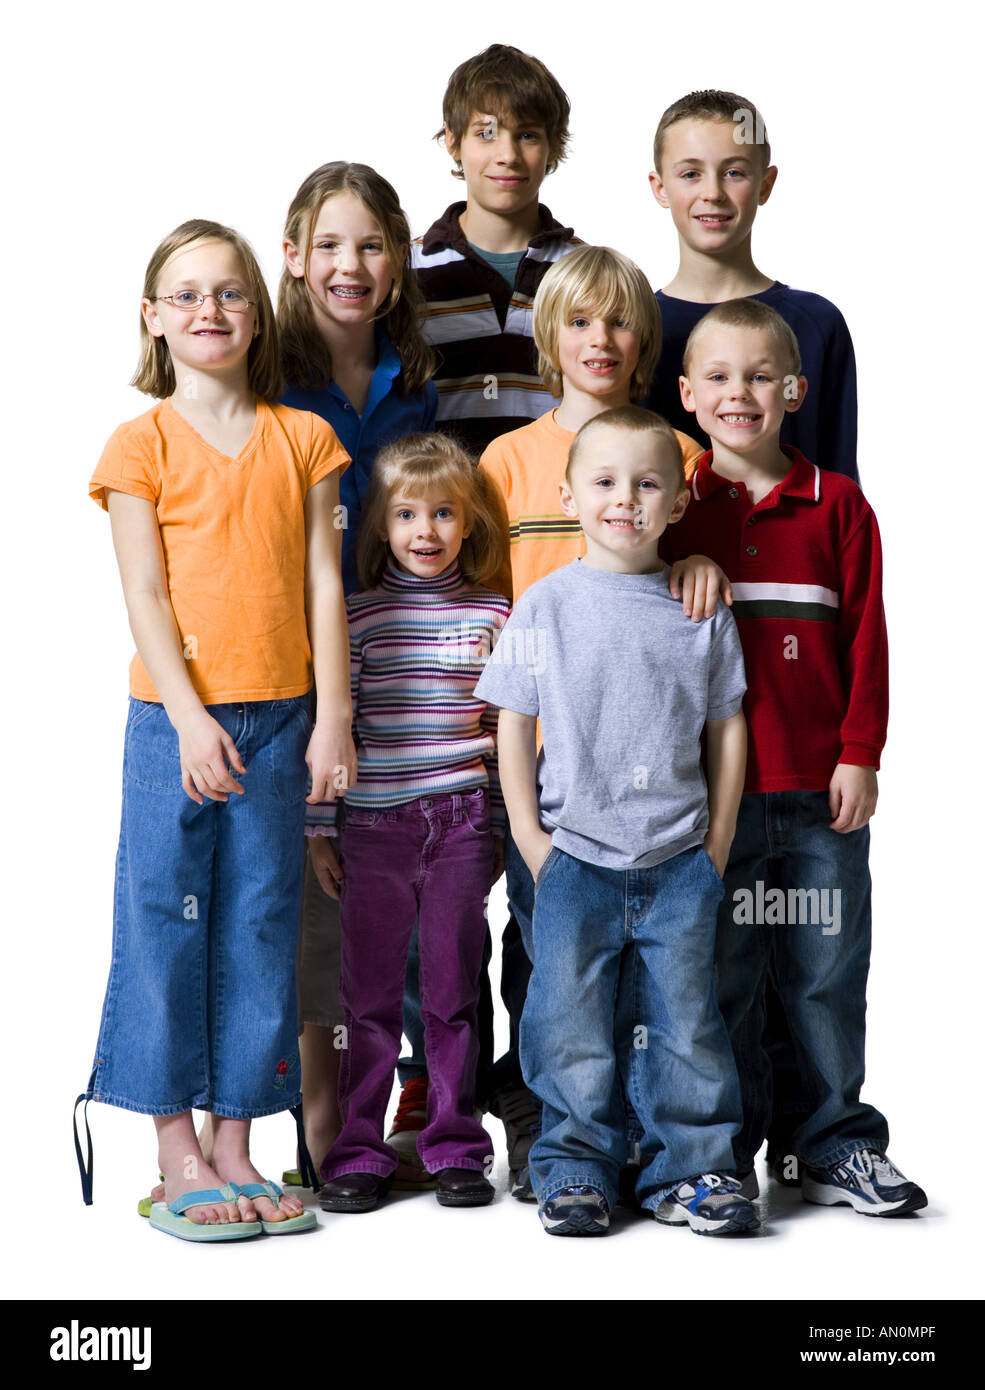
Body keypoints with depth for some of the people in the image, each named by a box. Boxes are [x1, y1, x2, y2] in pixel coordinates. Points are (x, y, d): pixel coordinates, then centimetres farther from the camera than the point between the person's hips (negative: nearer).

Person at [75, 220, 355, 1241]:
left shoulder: (301, 439, 8)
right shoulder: (142, 445, 0)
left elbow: (322, 583, 5)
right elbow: (145, 595, -5)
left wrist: (333, 718, -1)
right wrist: (189, 718, -15)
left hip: (279, 717, 3)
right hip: (177, 717, -2)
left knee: (261, 927, 6)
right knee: (165, 921, 1)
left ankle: (237, 1151, 16)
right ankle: (179, 1159, 10)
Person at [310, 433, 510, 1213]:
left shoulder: (493, 616, 6)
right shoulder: (358, 616, 3)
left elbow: (506, 730, 9)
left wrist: (503, 830, 8)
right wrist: (322, 830, 1)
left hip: (463, 821, 0)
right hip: (375, 824, 0)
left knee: (455, 988, 5)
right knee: (371, 992, 4)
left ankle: (456, 1149, 16)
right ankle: (360, 1152, 13)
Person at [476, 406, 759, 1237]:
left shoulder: (703, 612, 3)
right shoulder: (546, 606, 0)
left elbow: (728, 727, 9)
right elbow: (514, 724, 3)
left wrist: (718, 842, 4)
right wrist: (528, 834, -3)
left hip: (679, 861, 1)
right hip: (574, 856, -1)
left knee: (685, 1019, 6)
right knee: (573, 1025, 3)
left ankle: (691, 1170, 16)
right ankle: (576, 1170, 16)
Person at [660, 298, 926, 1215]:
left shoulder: (837, 504, 4)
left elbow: (866, 635, 3)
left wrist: (860, 754, -4)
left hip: (821, 789, 0)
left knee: (827, 970, 6)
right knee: (718, 976, 5)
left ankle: (837, 1148, 19)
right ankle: (722, 1155, 17)